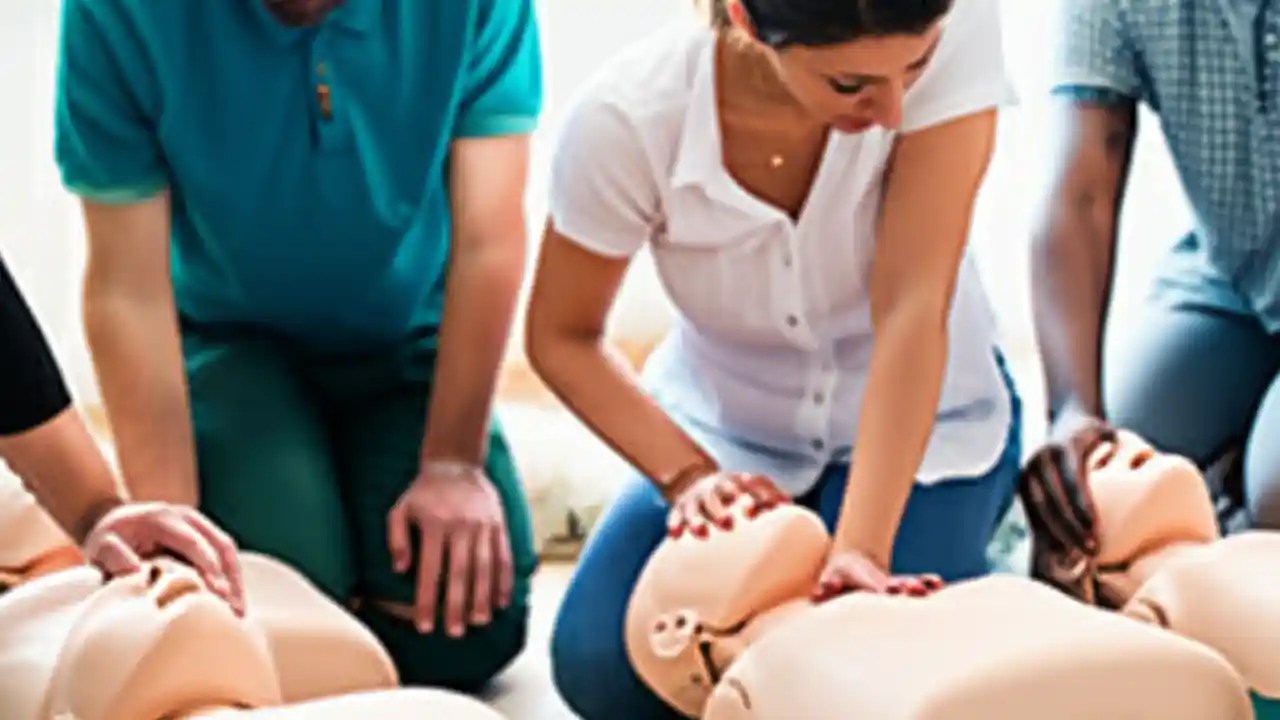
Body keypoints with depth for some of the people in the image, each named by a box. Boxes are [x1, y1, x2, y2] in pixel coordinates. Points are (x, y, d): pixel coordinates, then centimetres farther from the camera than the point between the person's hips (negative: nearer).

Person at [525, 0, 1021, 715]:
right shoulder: (624, 120, -29)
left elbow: (912, 308, -34)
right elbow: (562, 337, -12)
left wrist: (861, 547, -41)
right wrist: (689, 475, -27)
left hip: (918, 413, -1)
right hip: (726, 425, 1)